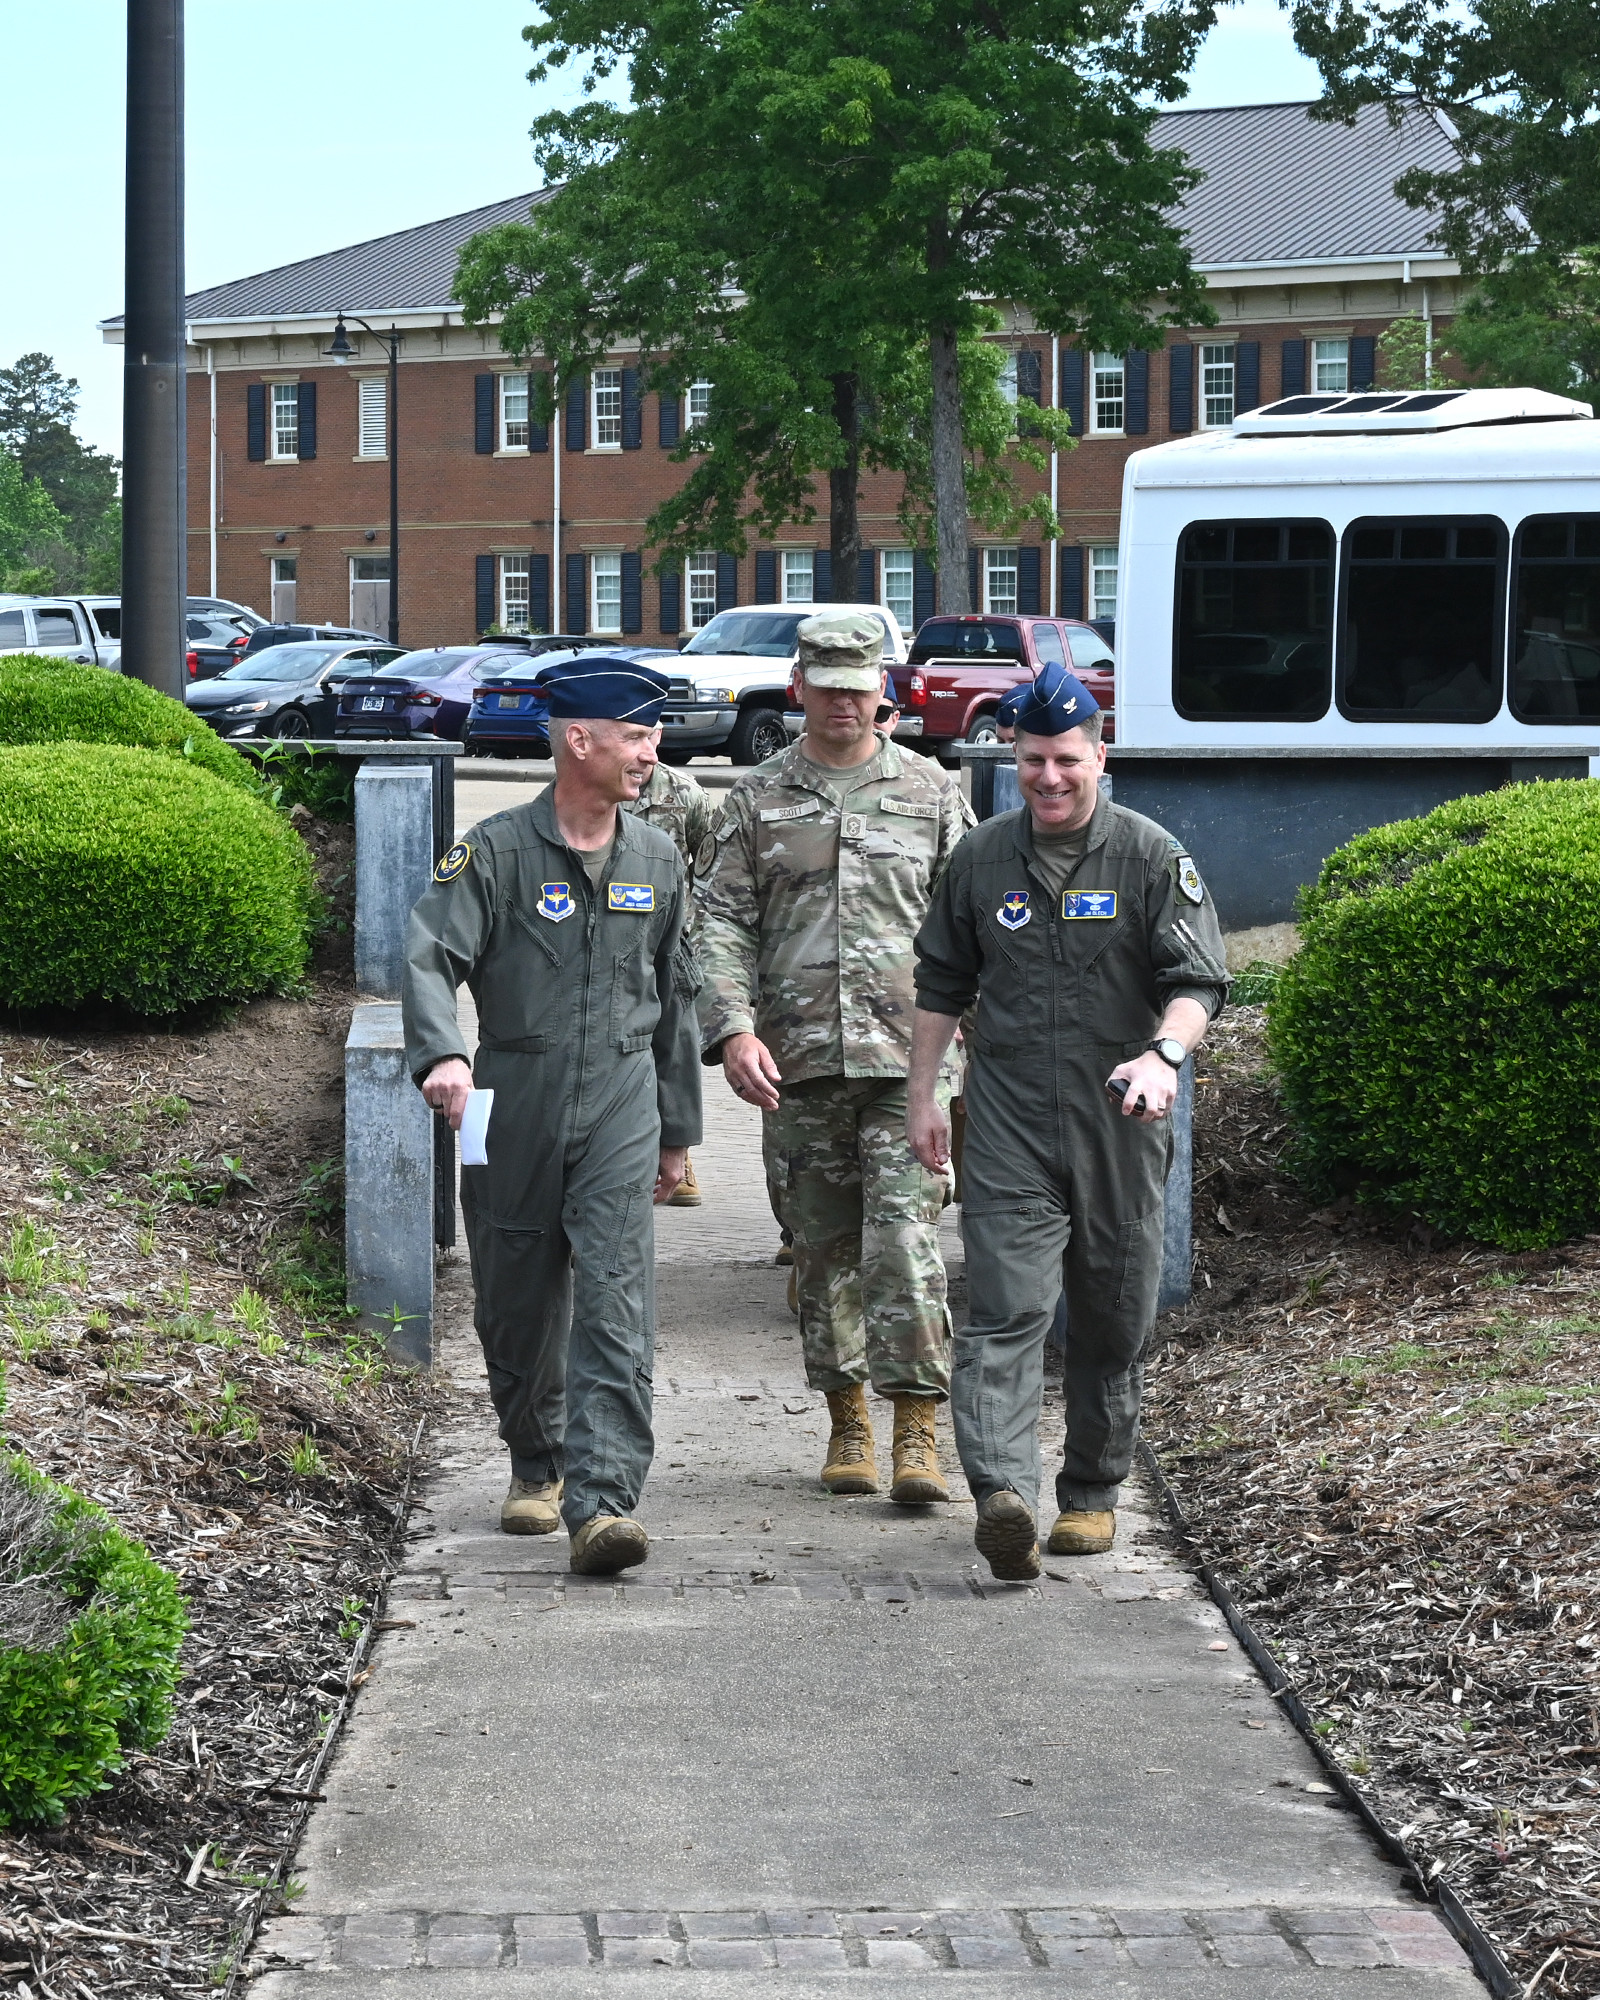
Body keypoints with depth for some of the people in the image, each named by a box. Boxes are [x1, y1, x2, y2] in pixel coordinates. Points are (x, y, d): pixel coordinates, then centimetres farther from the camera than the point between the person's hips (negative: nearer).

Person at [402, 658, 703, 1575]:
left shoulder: (657, 859, 10)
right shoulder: (497, 851, -4)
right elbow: (430, 958, -13)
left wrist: (678, 1130, 21)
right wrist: (441, 1054, -32)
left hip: (620, 1100, 1)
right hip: (514, 1104, -1)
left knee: (615, 1302, -13)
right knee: (519, 1304, 10)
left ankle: (603, 1501, -20)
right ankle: (538, 1466, 33)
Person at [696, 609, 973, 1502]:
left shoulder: (931, 792, 9)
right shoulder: (758, 801, 9)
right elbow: (720, 923, 6)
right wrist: (733, 1029, -8)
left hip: (905, 1056, -2)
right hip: (797, 1060, 2)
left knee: (905, 1237, -11)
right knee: (825, 1245, 7)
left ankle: (918, 1430, -10)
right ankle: (848, 1422, 18)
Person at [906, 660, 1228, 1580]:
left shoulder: (1152, 858, -1)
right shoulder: (984, 857, 7)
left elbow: (1198, 979, -8)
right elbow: (943, 981, 18)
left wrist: (1164, 1054, -28)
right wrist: (923, 1093, 16)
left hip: (1120, 1126, 0)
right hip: (1008, 1124, 1)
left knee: (1113, 1323, 9)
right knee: (1006, 1310, -14)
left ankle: (1093, 1492, 25)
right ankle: (1003, 1491, -26)